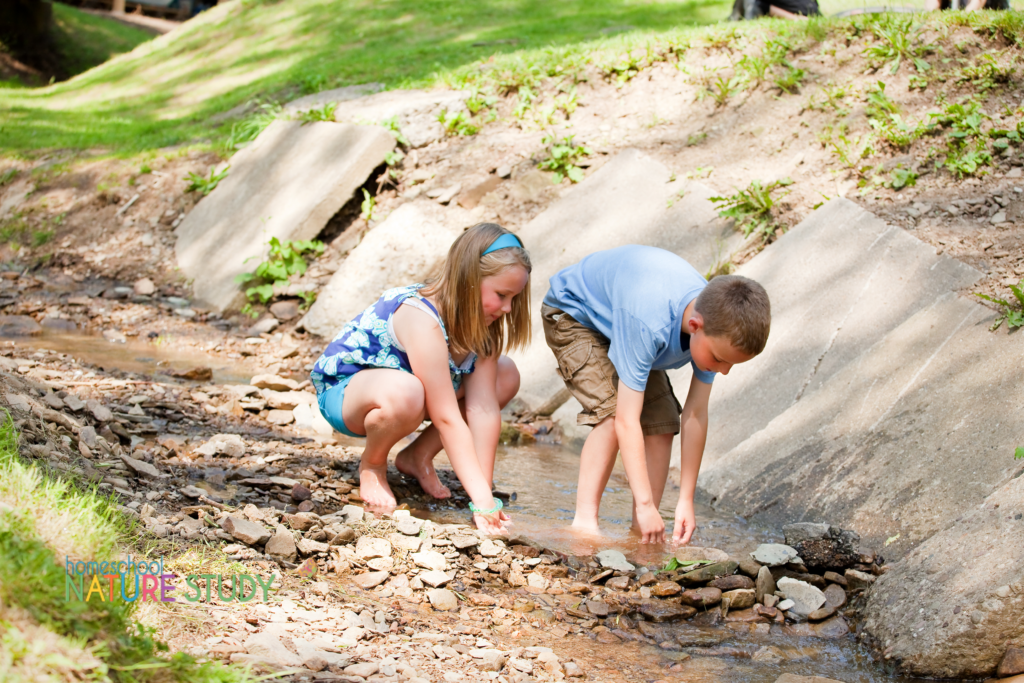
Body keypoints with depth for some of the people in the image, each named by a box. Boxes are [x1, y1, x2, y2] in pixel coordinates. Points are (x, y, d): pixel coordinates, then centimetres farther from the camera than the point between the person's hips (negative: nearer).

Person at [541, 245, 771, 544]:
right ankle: (584, 522, -20)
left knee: (661, 424, -5)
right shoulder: (647, 324, -45)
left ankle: (642, 531, 1)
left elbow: (696, 413, -17)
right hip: (574, 313, -7)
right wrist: (646, 504, -39)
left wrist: (686, 500, -16)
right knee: (611, 414, -26)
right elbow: (626, 421, -42)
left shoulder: (718, 326, -25)